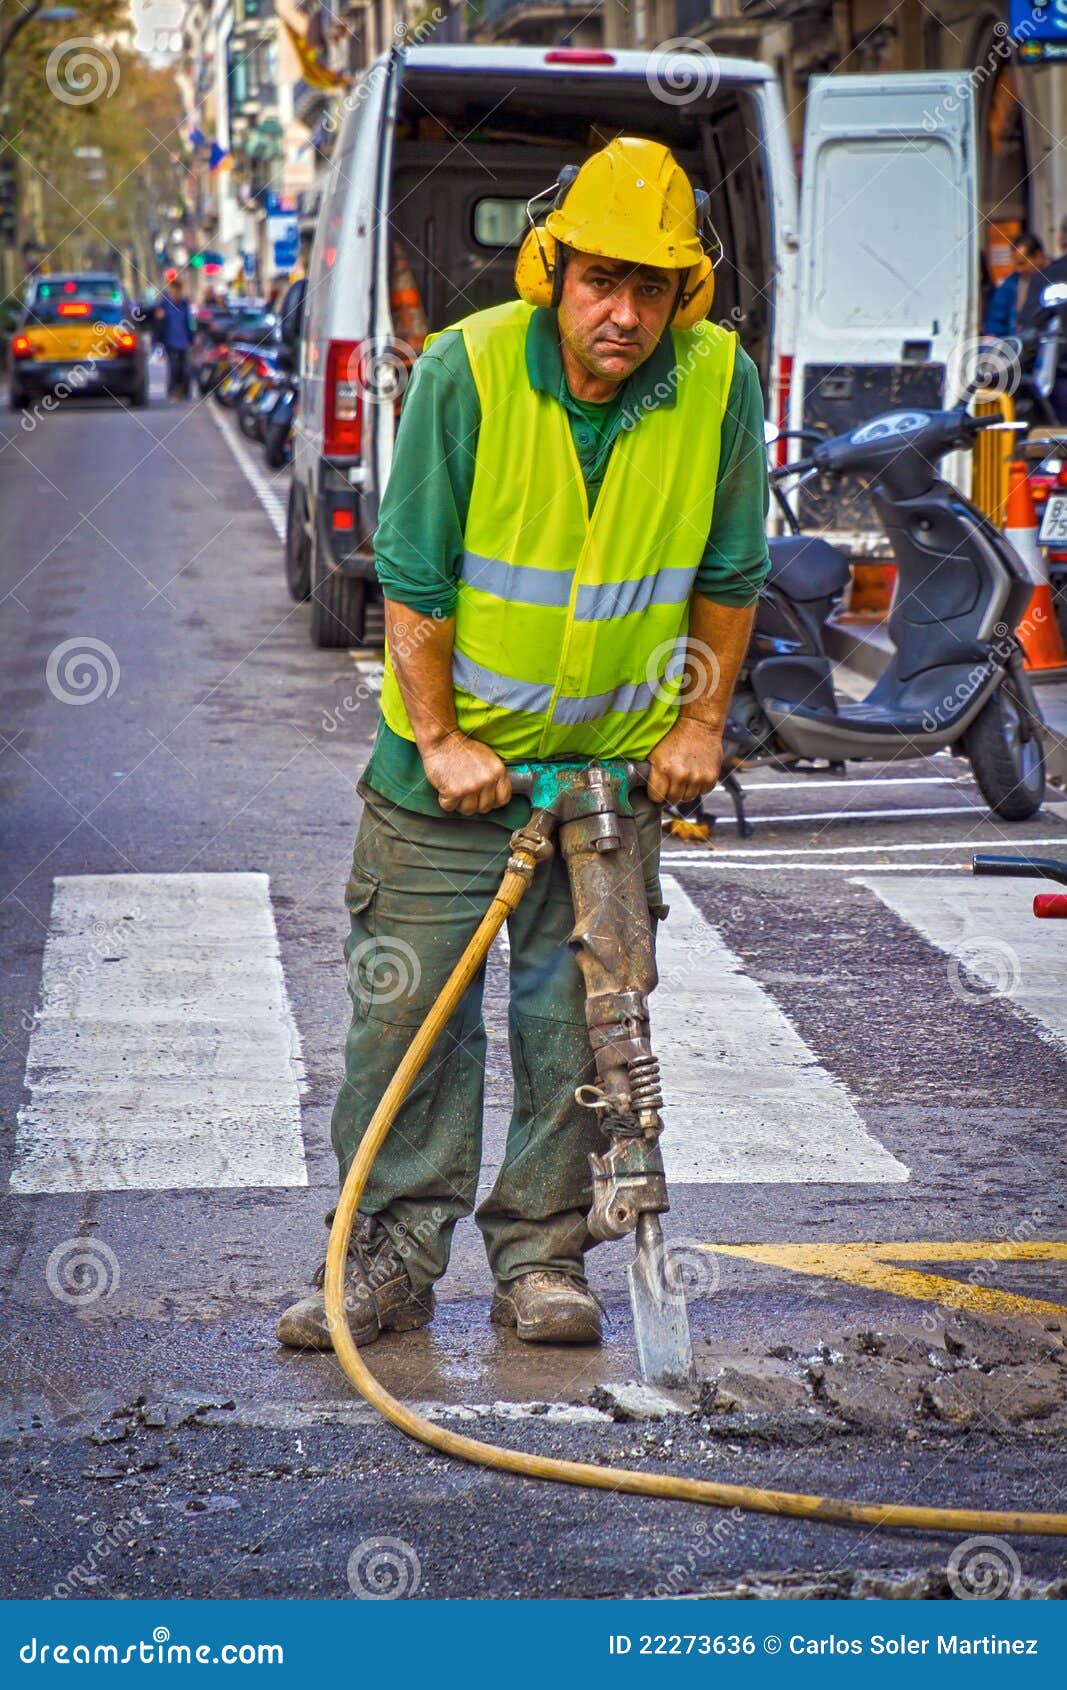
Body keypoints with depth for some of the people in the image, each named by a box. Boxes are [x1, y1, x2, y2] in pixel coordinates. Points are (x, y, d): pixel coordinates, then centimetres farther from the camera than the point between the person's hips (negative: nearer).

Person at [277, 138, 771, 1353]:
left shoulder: (720, 382, -11)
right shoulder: (465, 371, -17)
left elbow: (729, 570, 3)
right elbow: (413, 576, -10)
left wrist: (700, 723, 4)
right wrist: (438, 738, -10)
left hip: (616, 755, 2)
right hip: (453, 755, -1)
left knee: (578, 1017, 4)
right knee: (410, 1006, 2)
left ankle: (541, 1257, 17)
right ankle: (391, 1262, 12)